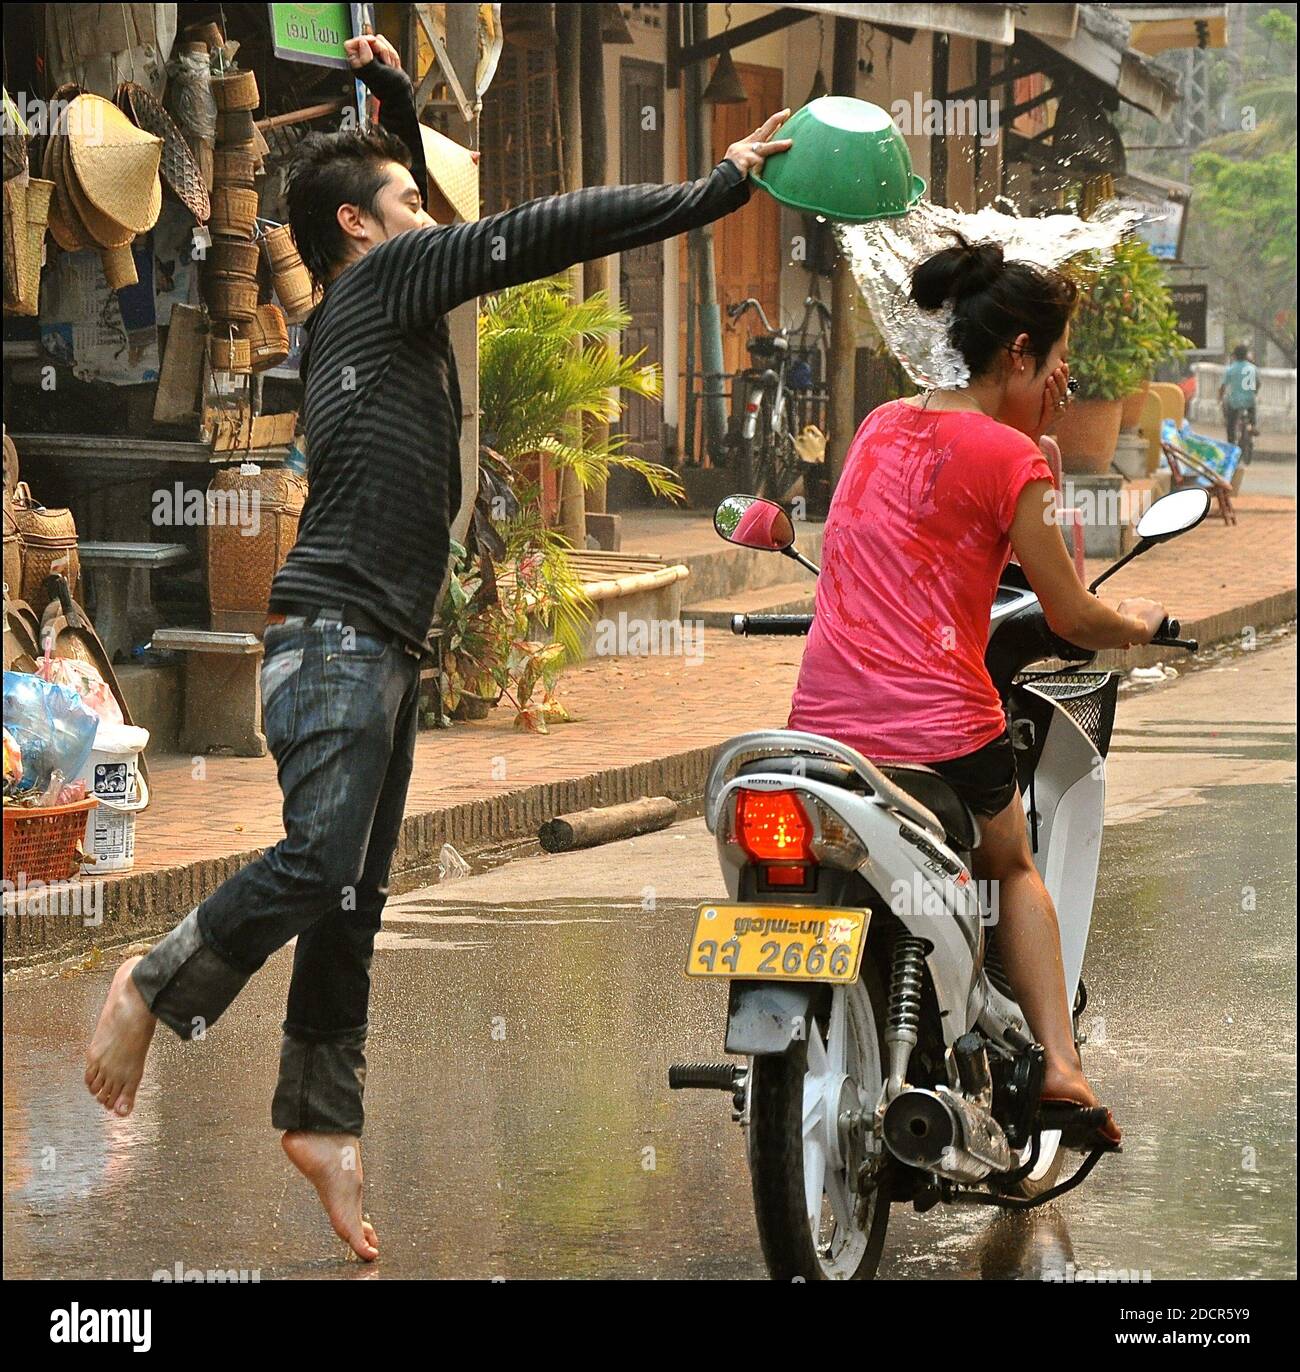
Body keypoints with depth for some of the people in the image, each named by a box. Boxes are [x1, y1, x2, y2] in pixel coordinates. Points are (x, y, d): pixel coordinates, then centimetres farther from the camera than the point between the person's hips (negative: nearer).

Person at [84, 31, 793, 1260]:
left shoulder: (362, 309, 23)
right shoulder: (382, 279, -1)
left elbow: (419, 211, 42)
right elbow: (546, 233, -7)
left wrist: (394, 99, 32)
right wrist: (717, 189, -5)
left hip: (379, 649, 10)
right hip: (338, 635, -10)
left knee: (351, 898, 7)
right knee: (319, 866, -21)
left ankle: (323, 1120, 8)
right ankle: (156, 987, -3)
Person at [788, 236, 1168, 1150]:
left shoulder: (882, 426, 13)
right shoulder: (1011, 458, -6)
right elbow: (1072, 618, 0)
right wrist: (1137, 625, 21)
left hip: (825, 721, 4)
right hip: (944, 727, -4)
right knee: (1016, 869, 22)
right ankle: (1059, 1064, 9)